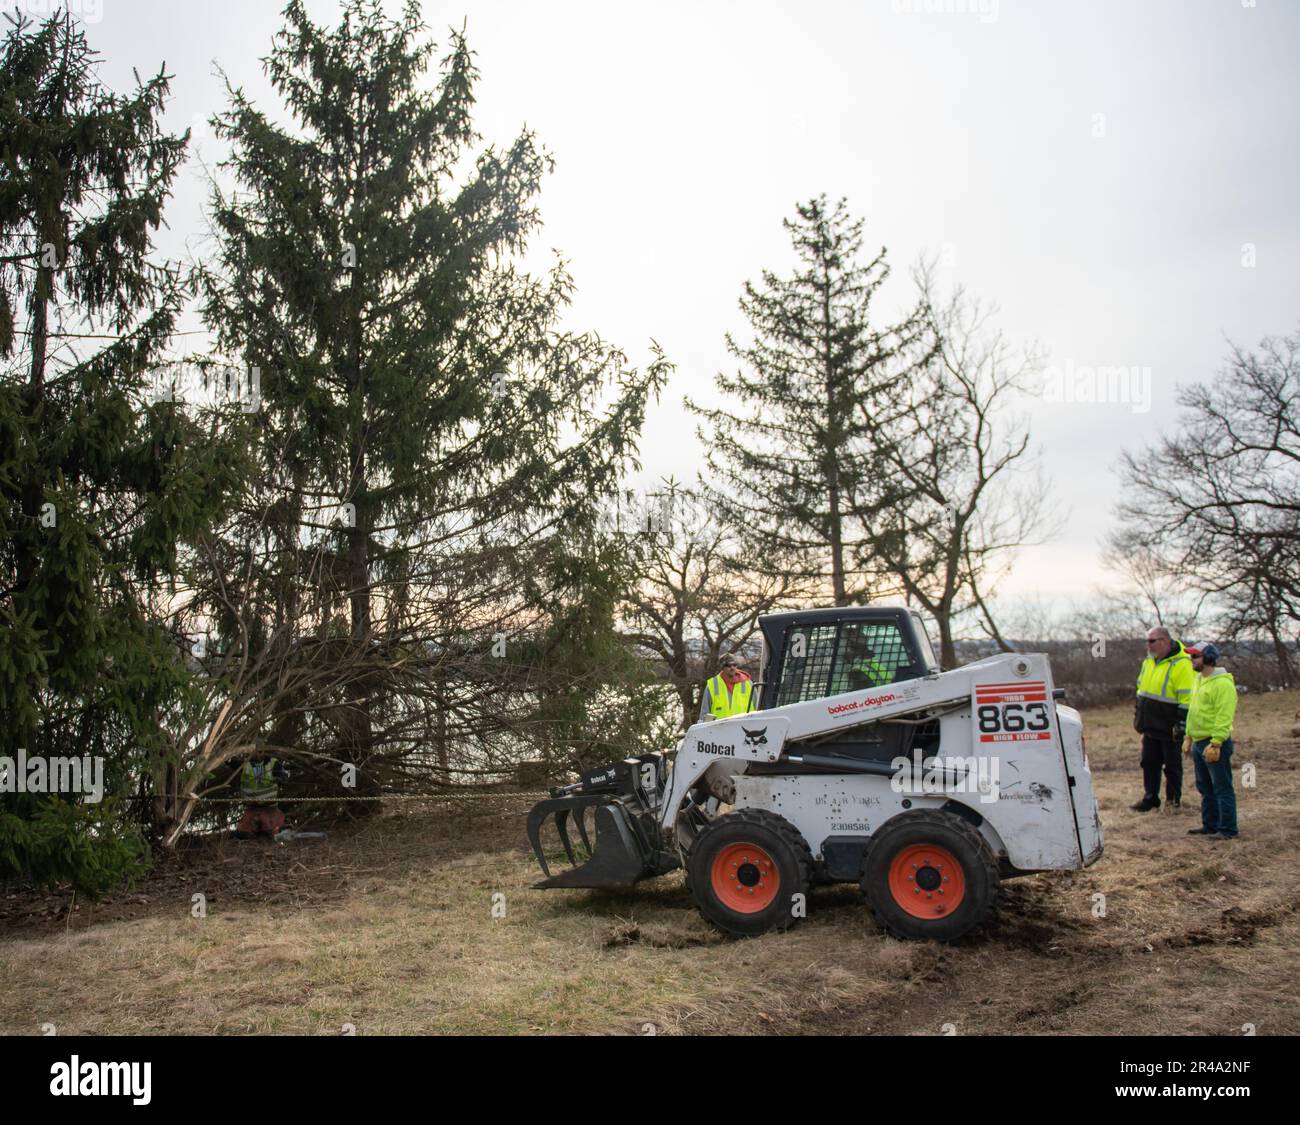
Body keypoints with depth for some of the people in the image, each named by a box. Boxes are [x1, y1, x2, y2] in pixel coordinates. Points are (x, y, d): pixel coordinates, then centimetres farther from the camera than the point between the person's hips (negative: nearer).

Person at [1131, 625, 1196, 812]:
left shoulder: (1181, 664, -16)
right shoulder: (1149, 661, 11)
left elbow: (1186, 698, -18)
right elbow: (1141, 689, 20)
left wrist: (1181, 724, -19)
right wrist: (1138, 715, 18)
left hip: (1169, 728, -8)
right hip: (1150, 726, 8)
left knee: (1172, 766, 5)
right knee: (1149, 763, 12)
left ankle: (1173, 800, 17)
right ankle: (1150, 798, 22)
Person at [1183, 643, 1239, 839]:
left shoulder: (1223, 683, -16)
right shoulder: (1199, 681, 15)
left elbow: (1224, 717, -21)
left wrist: (1215, 744, -24)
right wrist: (1188, 737, 18)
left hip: (1215, 744, -10)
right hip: (1199, 743, 10)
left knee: (1222, 788, -3)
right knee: (1205, 788, 16)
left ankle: (1227, 829, 2)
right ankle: (1210, 825, 24)